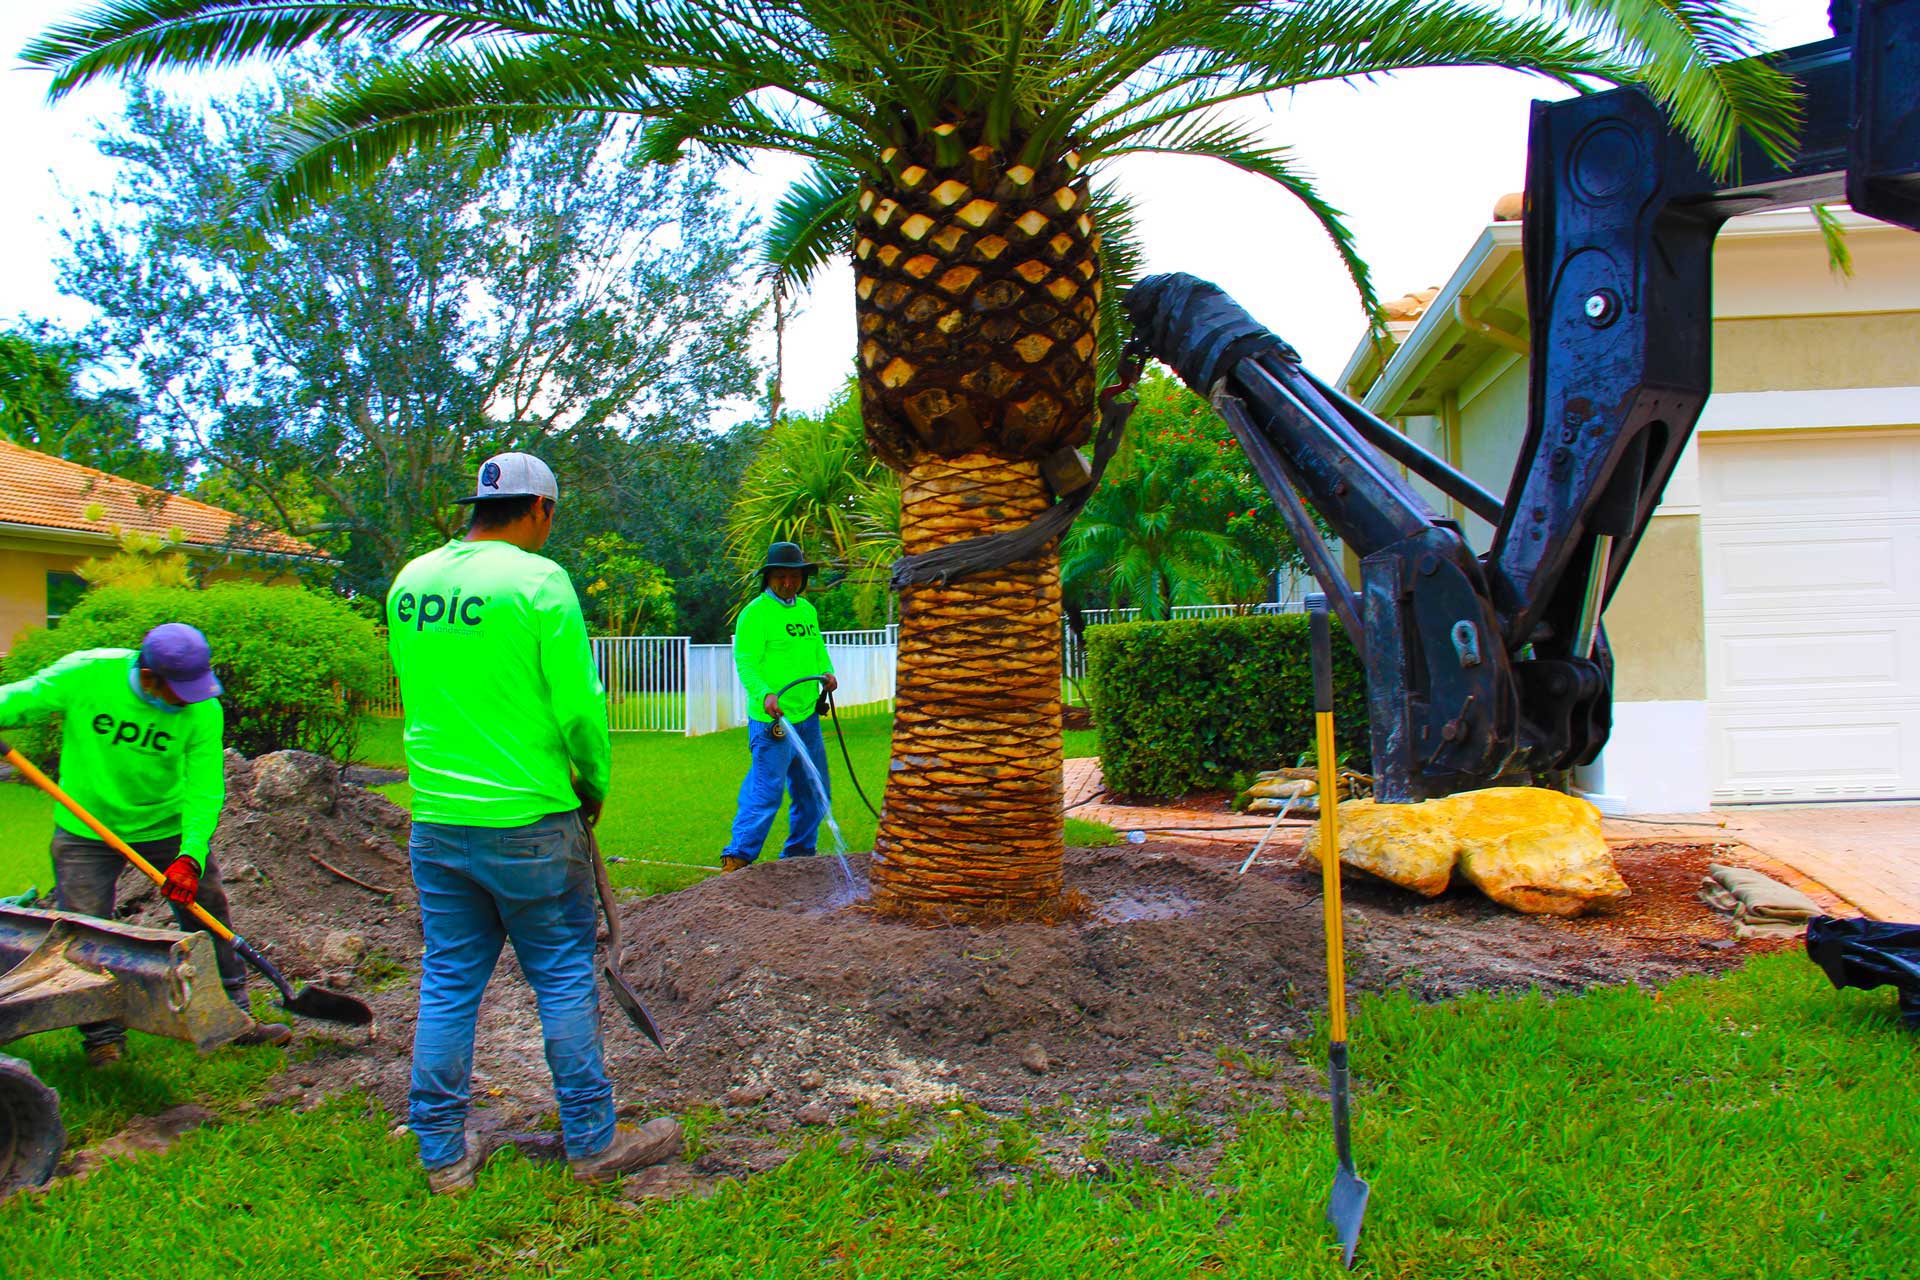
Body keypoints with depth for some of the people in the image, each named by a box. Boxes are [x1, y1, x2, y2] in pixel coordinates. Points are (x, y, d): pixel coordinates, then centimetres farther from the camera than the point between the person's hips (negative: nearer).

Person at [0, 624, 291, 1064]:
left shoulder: (204, 710, -20)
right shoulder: (85, 674, -22)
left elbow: (204, 790, -21)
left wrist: (191, 855, -33)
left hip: (168, 825, 1)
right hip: (85, 829, -1)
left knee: (208, 914, 5)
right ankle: (103, 1037, 17)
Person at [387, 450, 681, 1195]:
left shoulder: (411, 581, 5)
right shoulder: (538, 581, -13)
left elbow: (416, 693, 13)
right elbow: (580, 705, -13)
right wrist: (594, 784, 4)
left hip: (436, 818, 6)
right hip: (526, 821, -5)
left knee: (447, 982, 13)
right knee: (564, 979, 7)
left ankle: (442, 1154, 21)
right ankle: (593, 1143, 18)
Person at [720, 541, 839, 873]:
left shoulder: (807, 610, 15)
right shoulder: (756, 612, -9)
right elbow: (745, 661, -17)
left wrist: (827, 672, 5)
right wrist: (764, 694, -32)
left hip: (807, 716, 8)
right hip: (772, 719, -8)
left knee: (815, 793, 15)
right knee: (765, 790, -9)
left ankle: (799, 853, 29)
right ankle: (738, 857, 1)